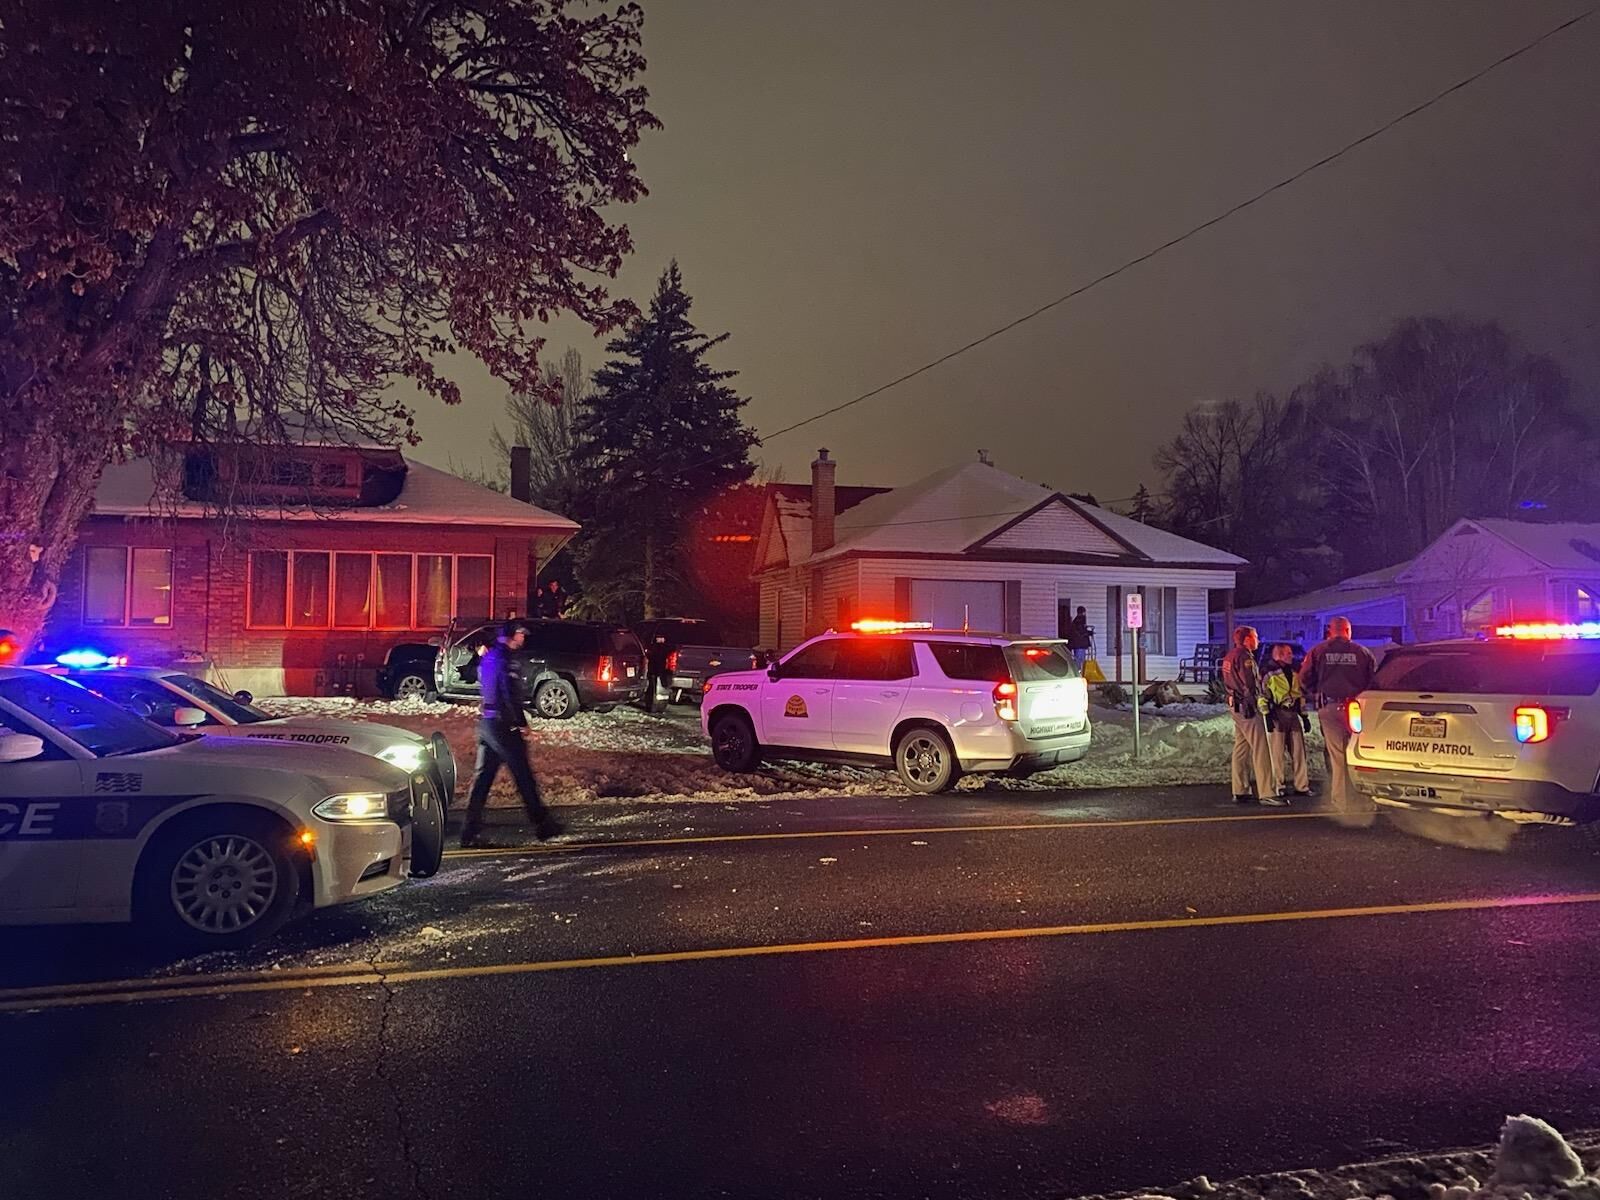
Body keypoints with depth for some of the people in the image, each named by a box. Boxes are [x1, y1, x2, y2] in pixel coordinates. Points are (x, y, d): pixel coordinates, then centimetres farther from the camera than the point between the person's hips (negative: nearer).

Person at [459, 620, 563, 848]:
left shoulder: (489, 656, 14)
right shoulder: (506, 660, -15)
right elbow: (511, 696, -19)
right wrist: (522, 724, -15)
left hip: (486, 723, 9)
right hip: (503, 725, -9)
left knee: (483, 777, 7)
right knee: (523, 776, 0)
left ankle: (470, 833, 5)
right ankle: (542, 823, 8)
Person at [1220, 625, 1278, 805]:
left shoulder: (1228, 657, 16)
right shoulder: (1245, 656, -15)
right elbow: (1250, 684, -19)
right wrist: (1262, 702, -15)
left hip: (1235, 706, 10)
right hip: (1248, 707, -10)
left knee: (1241, 748, 13)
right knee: (1260, 749, -10)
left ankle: (1240, 791, 16)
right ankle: (1267, 793, -11)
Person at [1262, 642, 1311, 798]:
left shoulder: (1294, 673, 18)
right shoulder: (1269, 672, -5)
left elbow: (1300, 696, 24)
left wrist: (1304, 716, 19)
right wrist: (1268, 716, -15)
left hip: (1293, 714, 7)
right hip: (1277, 715, -7)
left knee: (1299, 751, 6)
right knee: (1278, 753, -3)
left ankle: (1301, 785, 13)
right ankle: (1279, 786, 4)